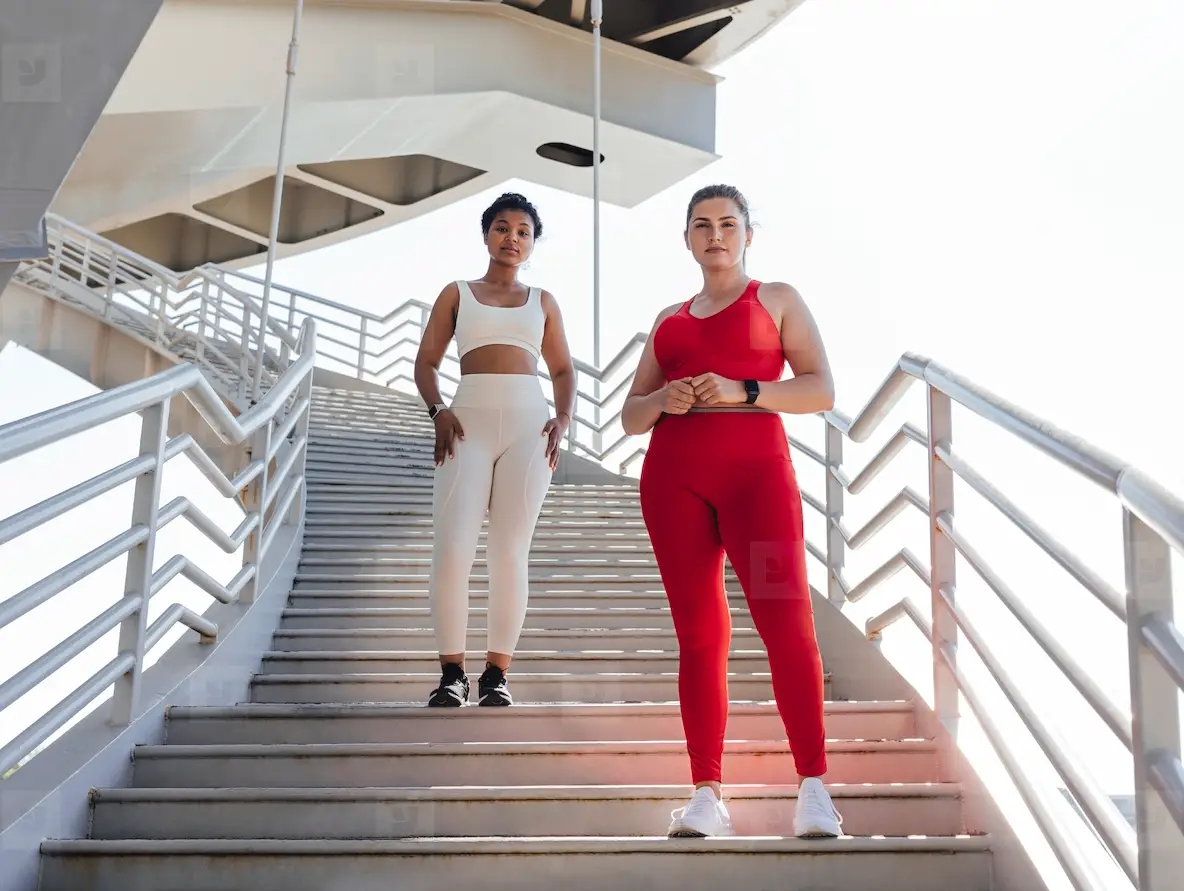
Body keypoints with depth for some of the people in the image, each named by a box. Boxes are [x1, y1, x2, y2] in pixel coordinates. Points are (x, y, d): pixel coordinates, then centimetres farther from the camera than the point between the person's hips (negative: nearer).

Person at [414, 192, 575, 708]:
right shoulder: (456, 294, 16)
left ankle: (497, 674, 1)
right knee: (452, 551, -13)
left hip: (528, 423, 1)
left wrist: (562, 420, -2)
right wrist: (438, 411, -9)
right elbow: (426, 362, 10)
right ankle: (452, 672, -4)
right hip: (470, 422, -1)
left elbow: (564, 371, 17)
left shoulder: (543, 302, 19)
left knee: (510, 553, -4)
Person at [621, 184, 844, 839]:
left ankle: (813, 788, -13)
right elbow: (630, 417, 21)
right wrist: (663, 400, -2)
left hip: (757, 471, -3)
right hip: (673, 478, 3)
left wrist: (741, 391, -12)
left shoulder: (777, 300, 14)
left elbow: (821, 391, 2)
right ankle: (706, 796, -2)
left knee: (788, 625, -17)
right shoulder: (668, 320, 24)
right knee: (698, 636, -2)